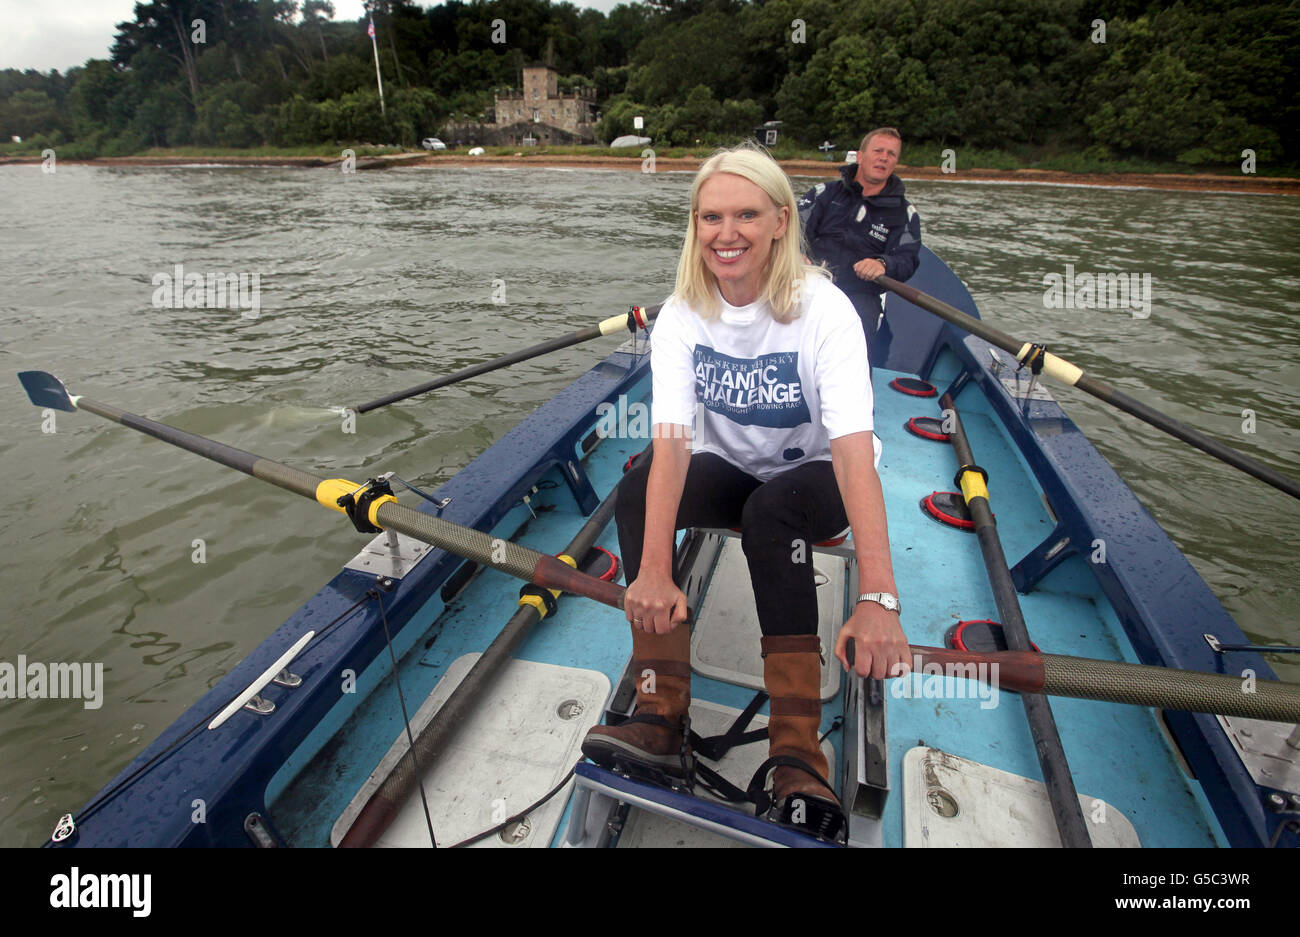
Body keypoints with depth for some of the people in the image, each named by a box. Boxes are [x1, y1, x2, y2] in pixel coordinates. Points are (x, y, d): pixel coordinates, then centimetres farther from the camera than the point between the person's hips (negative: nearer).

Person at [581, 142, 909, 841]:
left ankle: (796, 754, -29)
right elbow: (671, 441, -26)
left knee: (770, 509, -36)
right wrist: (653, 571, -40)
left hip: (817, 482, -2)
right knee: (637, 491, -25)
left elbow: (854, 450, -34)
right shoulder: (682, 316, -12)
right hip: (731, 472, 3)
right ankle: (662, 718, -25)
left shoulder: (824, 311, -22)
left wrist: (878, 600, -46)